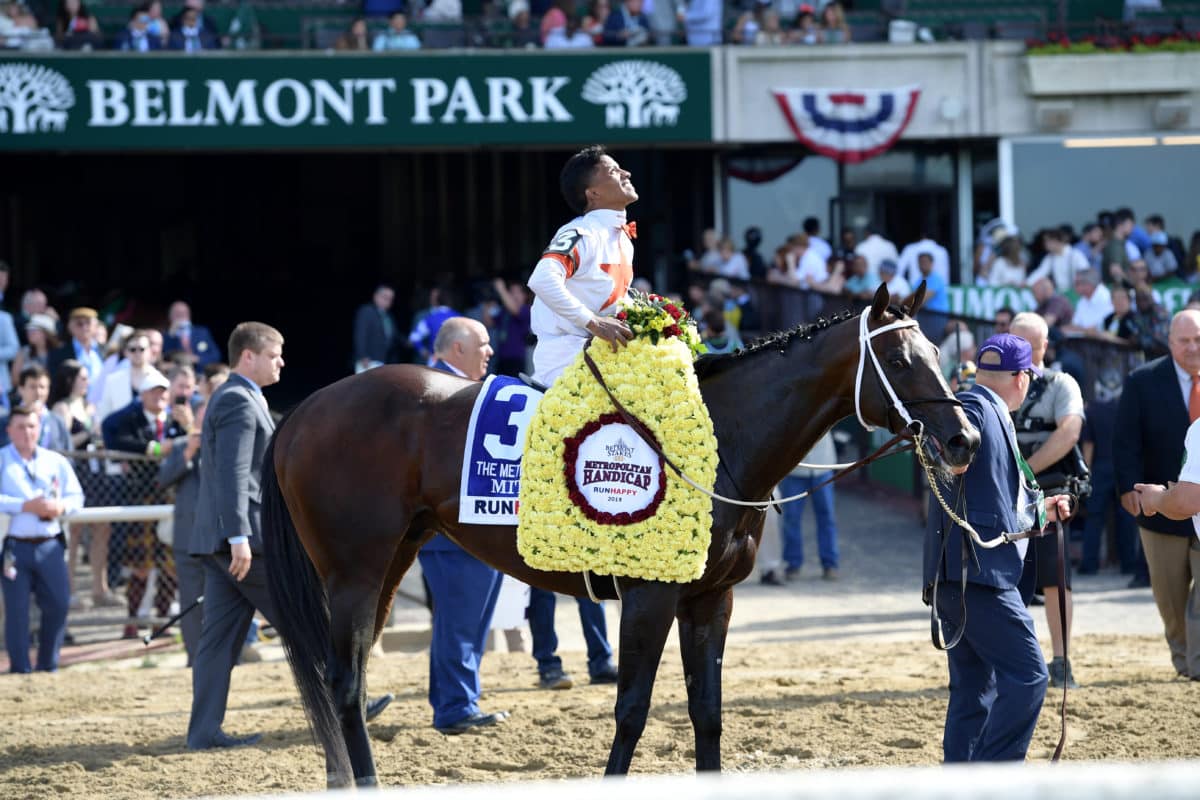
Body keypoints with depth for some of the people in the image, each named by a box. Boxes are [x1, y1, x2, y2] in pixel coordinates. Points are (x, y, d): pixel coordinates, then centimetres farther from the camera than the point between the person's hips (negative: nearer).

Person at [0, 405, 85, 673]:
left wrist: (61, 506, -9)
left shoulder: (56, 461, 13)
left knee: (58, 604, 0)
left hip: (49, 545, 4)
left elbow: (76, 496, 12)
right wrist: (26, 506, -21)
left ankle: (48, 664, 14)